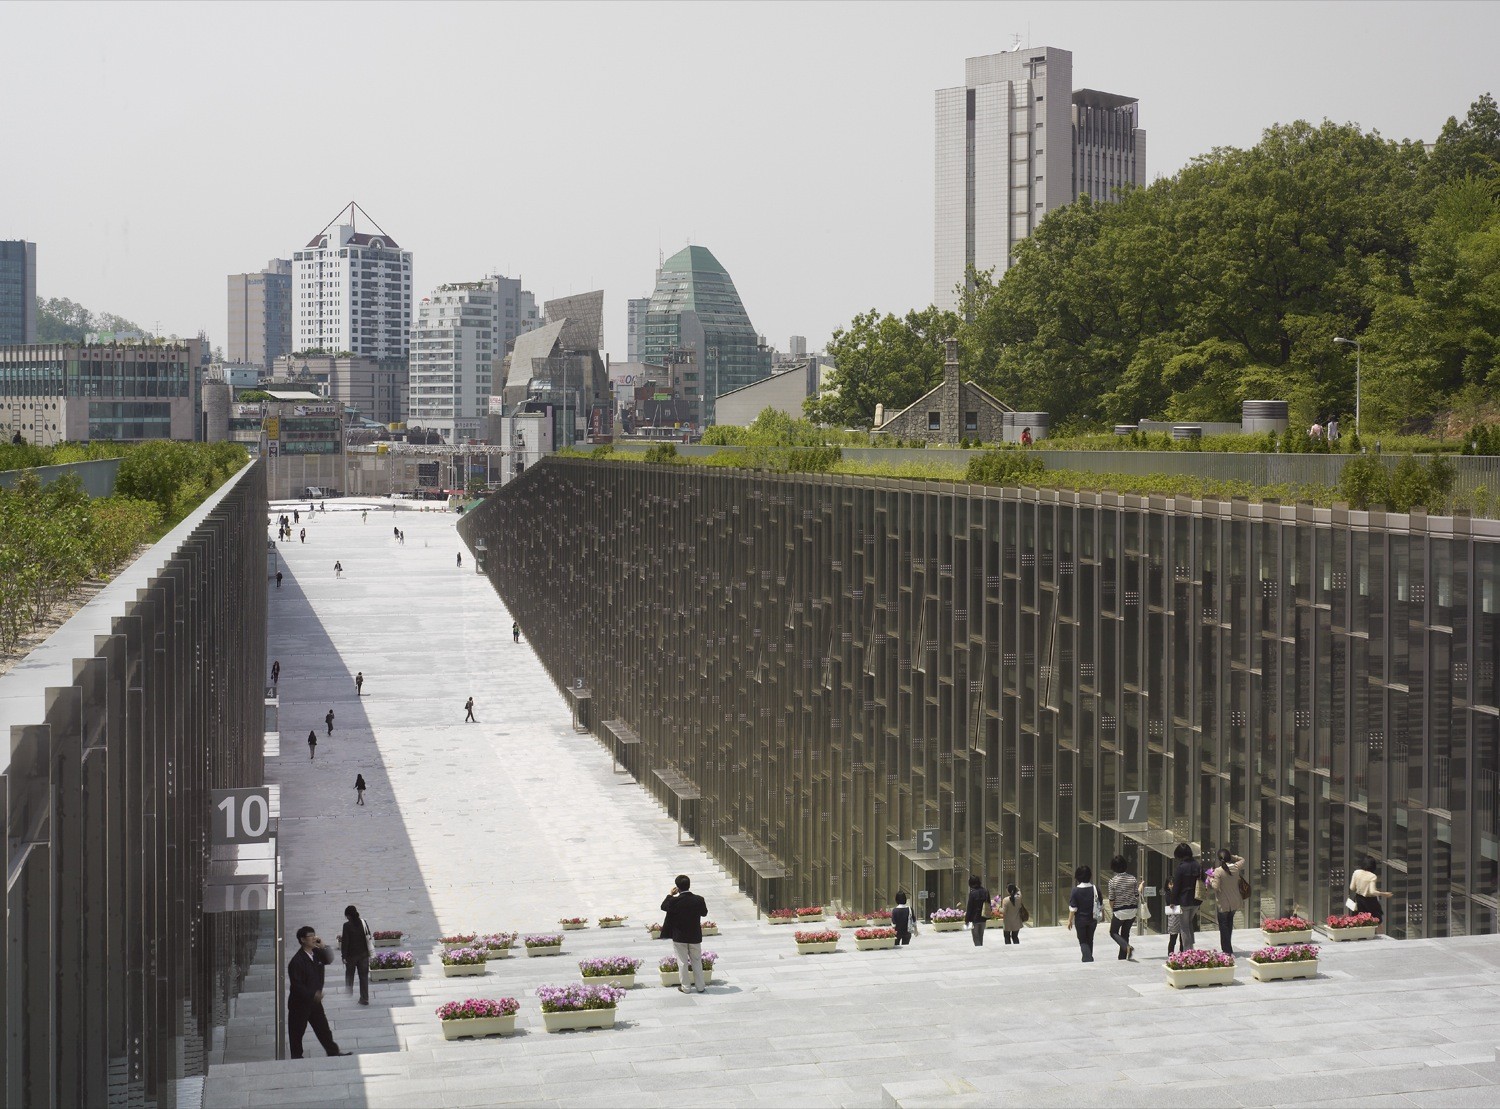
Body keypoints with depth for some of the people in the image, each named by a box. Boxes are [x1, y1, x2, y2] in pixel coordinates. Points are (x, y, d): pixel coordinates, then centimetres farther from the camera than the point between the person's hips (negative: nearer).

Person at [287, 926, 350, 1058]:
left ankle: (333, 1051, 22)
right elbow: (296, 985, -24)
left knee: (323, 1027, 14)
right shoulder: (297, 961, -23)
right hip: (300, 1002, -7)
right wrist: (313, 994, -28)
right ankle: (296, 1056, 22)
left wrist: (323, 947, -14)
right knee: (297, 1031, 9)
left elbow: (329, 960, 3)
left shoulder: (316, 953, -1)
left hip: (314, 1000, 7)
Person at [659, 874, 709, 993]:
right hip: (695, 937, 2)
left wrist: (670, 894, 6)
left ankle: (685, 987, 16)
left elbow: (663, 907, -2)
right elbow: (704, 913, 2)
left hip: (679, 937, -2)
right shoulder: (698, 900, -14)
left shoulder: (675, 901, -21)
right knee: (697, 961, 16)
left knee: (682, 962, 11)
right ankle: (700, 987, 21)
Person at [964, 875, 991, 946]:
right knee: (981, 937, 18)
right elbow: (989, 905, 9)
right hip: (983, 919, 6)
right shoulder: (985, 891, 0)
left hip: (975, 919, -6)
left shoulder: (972, 893, -18)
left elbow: (969, 907, -15)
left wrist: (967, 919, -8)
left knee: (976, 938, 2)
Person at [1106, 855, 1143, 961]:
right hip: (1132, 910, 4)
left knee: (1113, 932, 13)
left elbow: (1111, 900, -8)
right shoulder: (1133, 878, -6)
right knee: (1125, 933, 18)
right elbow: (1137, 895, -1)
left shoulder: (1112, 881, -13)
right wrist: (1141, 886, 17)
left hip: (1119, 911, -4)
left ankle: (1127, 947, -12)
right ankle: (1122, 957, 19)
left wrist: (1112, 912, 8)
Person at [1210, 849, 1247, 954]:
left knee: (1223, 926, 5)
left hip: (1223, 904, -5)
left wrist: (1211, 881, -2)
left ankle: (1227, 950, 2)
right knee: (1230, 923, 20)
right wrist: (1233, 856, 9)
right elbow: (1242, 860, 19)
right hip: (1235, 903, 5)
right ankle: (1229, 948, 28)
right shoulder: (1236, 867, -4)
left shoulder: (1218, 871, -18)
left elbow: (1216, 888, -19)